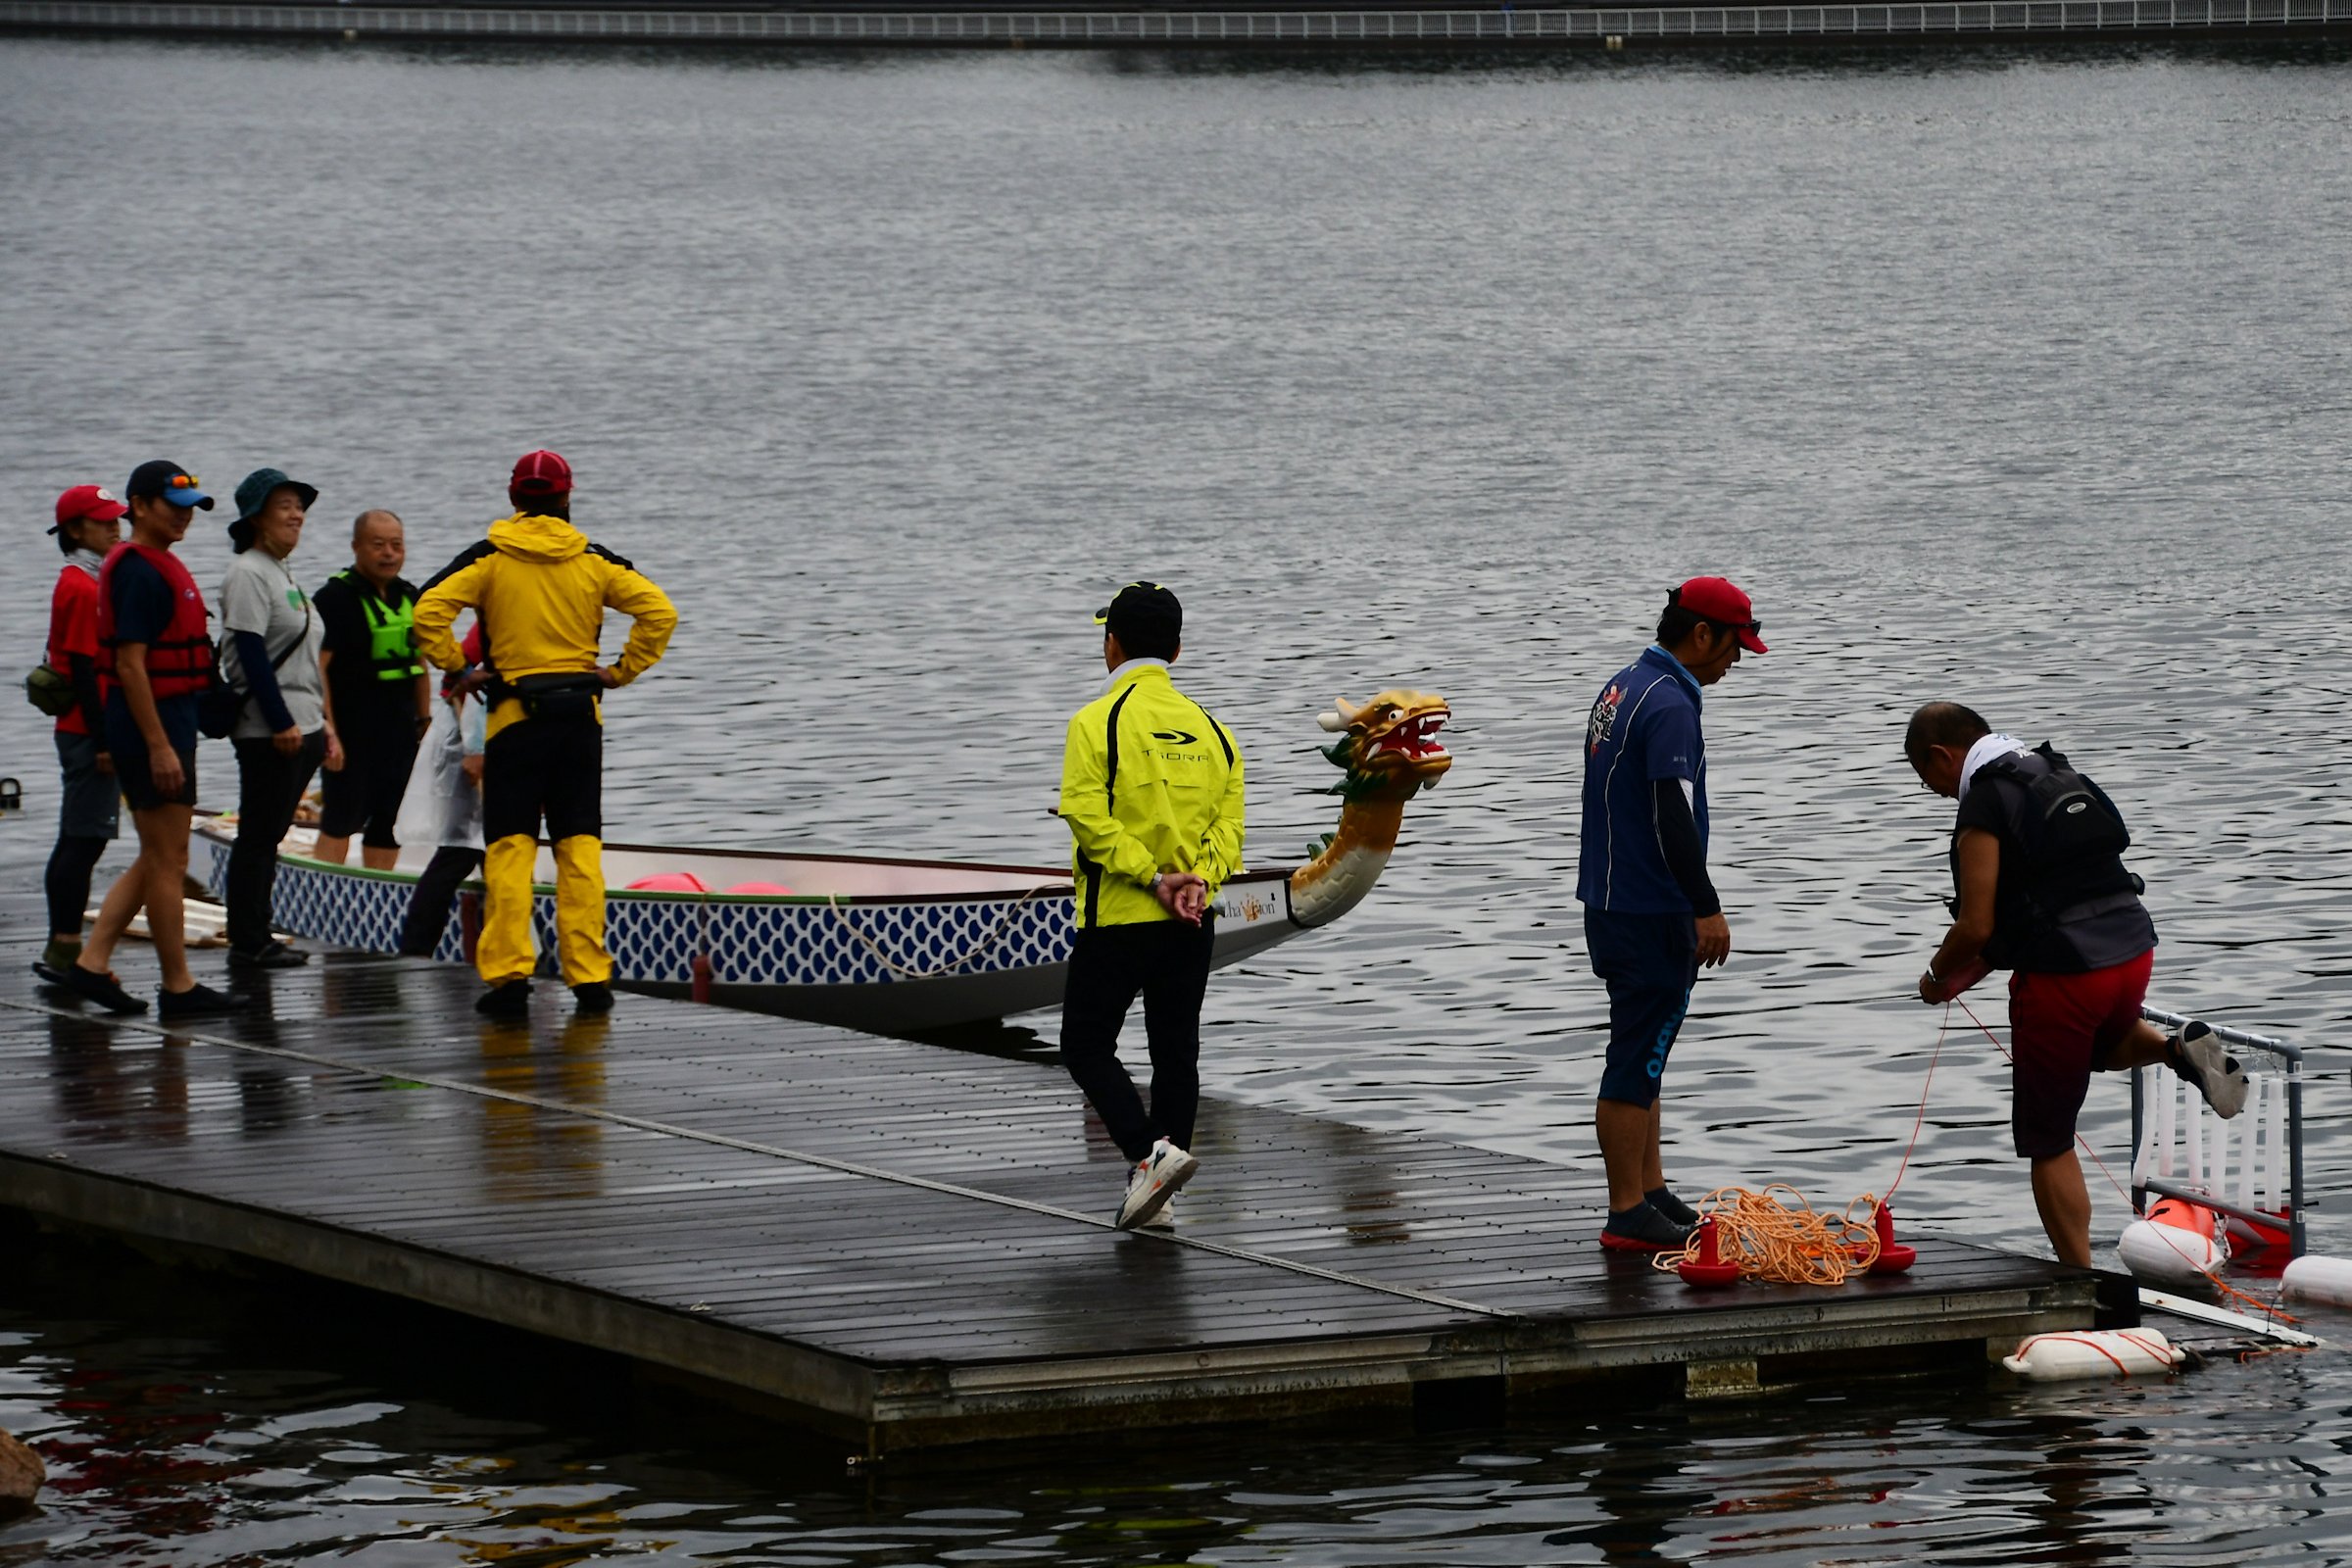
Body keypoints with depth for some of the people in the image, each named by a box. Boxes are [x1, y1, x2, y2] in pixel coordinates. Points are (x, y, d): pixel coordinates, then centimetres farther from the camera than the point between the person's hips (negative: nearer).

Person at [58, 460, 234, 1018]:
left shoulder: (160, 565, 16)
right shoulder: (139, 570, -16)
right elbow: (130, 664, -21)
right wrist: (159, 747, -23)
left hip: (168, 725, 10)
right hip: (150, 726, -10)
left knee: (156, 860, 14)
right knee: (167, 861, -4)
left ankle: (92, 963, 13)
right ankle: (178, 987, 2)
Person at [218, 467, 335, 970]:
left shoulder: (283, 575, 19)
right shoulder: (247, 574, -10)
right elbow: (252, 654, -17)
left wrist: (321, 724, 21)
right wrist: (281, 721, -20)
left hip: (298, 726, 10)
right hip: (265, 730, -10)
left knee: (268, 835, 10)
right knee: (259, 836, -7)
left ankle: (255, 939, 13)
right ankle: (248, 942, -4)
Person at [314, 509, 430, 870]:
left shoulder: (408, 597, 14)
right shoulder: (336, 597, -9)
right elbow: (317, 667, -15)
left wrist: (424, 718, 18)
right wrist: (326, 728, -20)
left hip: (400, 729, 7)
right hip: (353, 728, -7)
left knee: (388, 823, 10)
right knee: (341, 818, -9)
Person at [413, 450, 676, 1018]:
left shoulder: (488, 559, -3)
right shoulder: (593, 562, 3)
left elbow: (428, 613, -13)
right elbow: (660, 612, -4)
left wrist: (458, 670, -2)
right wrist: (623, 670, 3)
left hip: (515, 715, -2)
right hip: (581, 714, 2)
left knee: (509, 847, 1)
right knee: (580, 846, 6)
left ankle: (508, 975, -7)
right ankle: (589, 977, 2)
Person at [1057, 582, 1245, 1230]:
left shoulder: (1097, 721, -10)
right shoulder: (1209, 727, 8)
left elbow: (1090, 819, -19)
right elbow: (1228, 824, 1)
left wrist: (1154, 877, -17)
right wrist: (1197, 881, -9)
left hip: (1117, 918, -5)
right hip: (1192, 924, 5)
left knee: (1087, 1047, 5)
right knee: (1176, 1051, 11)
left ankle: (1150, 1152, -15)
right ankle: (1157, 1198, 13)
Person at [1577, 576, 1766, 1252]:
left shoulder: (1623, 687, 14)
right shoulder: (1668, 706, -18)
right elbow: (1673, 818, -24)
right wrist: (1707, 909, -21)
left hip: (1612, 899, 11)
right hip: (1650, 913, -11)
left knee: (1642, 1052, 17)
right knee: (1637, 1061, -6)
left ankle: (1652, 1191, 24)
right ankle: (1628, 1216, -4)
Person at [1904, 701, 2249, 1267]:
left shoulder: (1983, 807, -11)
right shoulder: (2053, 775, 16)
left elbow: (1976, 927, -14)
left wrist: (1937, 976, 7)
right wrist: (1971, 973, 25)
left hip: (2064, 975, -8)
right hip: (2132, 949, 8)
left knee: (2048, 1143, 6)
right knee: (2101, 1045, 40)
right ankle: (2180, 1049, 10)